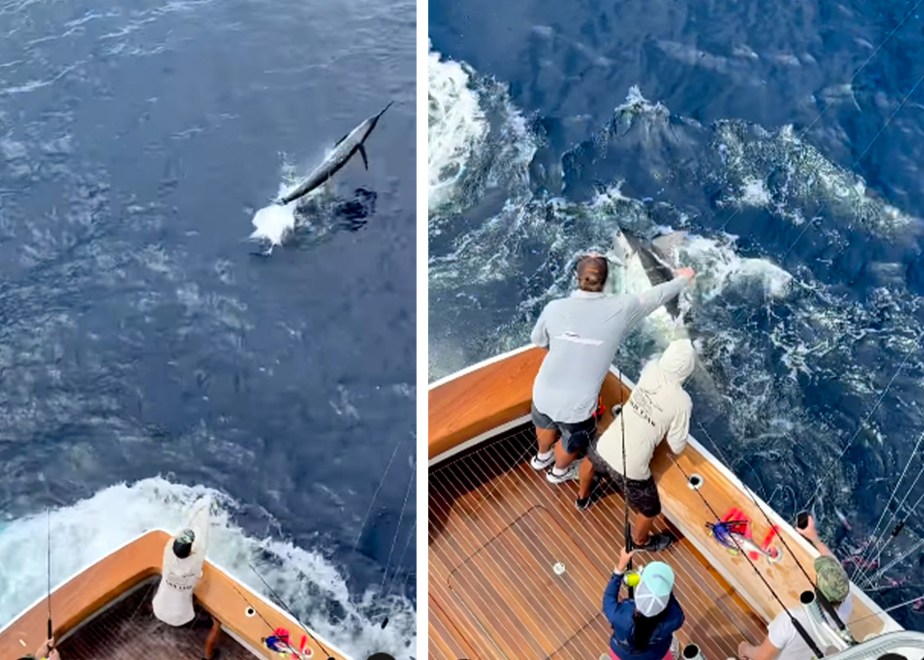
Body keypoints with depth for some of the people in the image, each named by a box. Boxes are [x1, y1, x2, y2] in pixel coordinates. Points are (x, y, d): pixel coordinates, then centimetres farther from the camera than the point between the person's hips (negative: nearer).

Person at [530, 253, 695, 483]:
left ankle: (542, 457, 64)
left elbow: (538, 340, 3)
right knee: (572, 441, 31)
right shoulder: (621, 309, -18)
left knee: (546, 425, 36)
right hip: (576, 405, -2)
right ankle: (559, 471, 59)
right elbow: (655, 296, 0)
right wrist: (683, 279, 19)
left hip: (543, 394, 2)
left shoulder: (555, 308, -16)